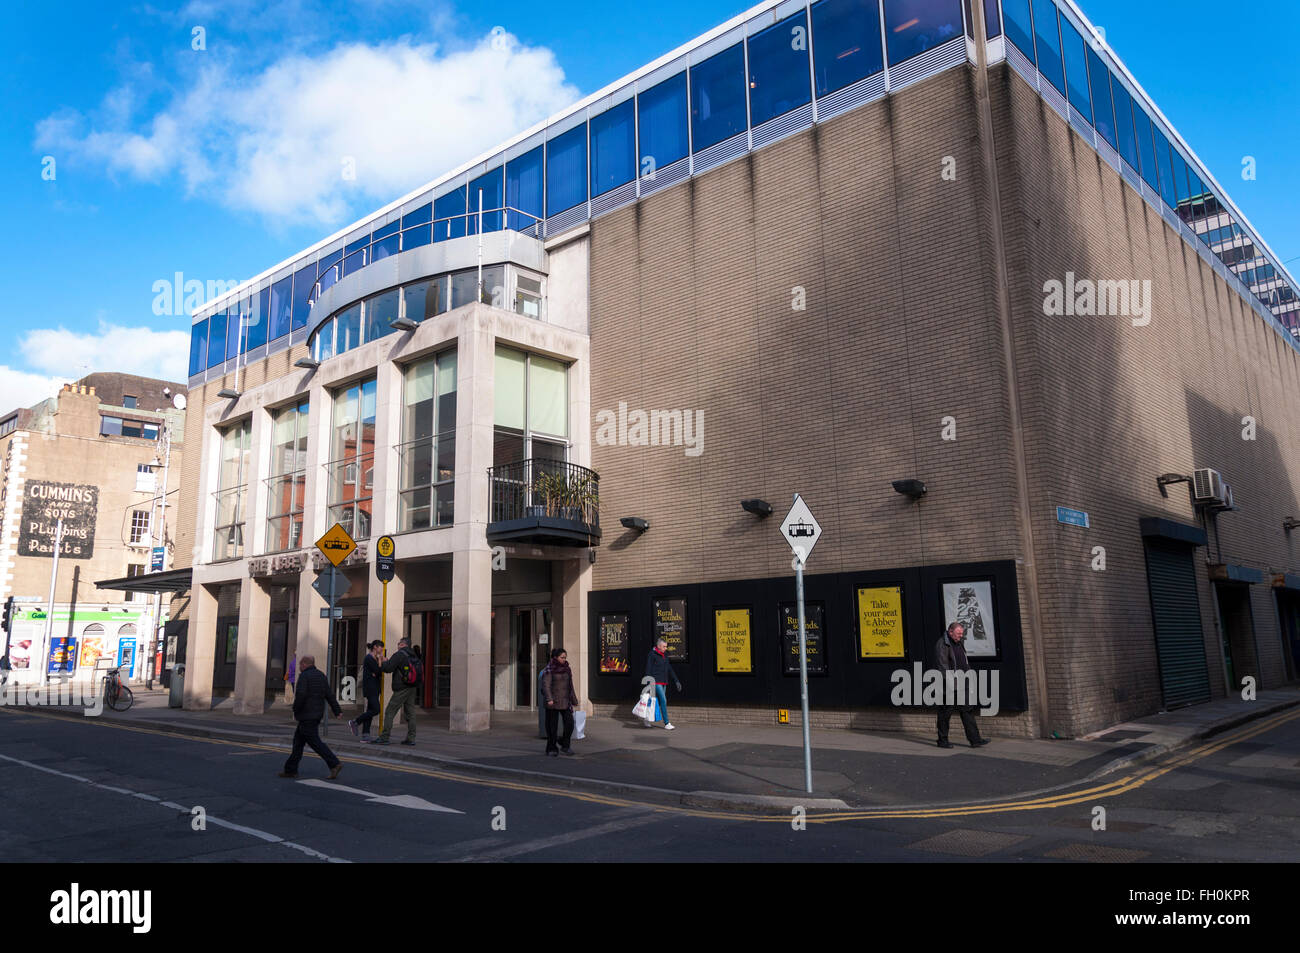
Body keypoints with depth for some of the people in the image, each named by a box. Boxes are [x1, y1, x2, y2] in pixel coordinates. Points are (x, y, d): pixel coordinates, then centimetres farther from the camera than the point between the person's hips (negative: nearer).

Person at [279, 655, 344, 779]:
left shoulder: (304, 676, -12)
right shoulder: (321, 675, 12)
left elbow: (300, 694, -22)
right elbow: (329, 694, 9)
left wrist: (296, 710, -7)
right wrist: (337, 710, 6)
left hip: (307, 715, -9)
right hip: (317, 714, 9)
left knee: (314, 742, -8)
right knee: (299, 740, 16)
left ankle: (335, 764, -15)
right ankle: (291, 769, 20)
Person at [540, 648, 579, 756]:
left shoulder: (567, 669, 12)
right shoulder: (549, 670, -6)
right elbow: (546, 685, -14)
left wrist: (574, 700, 19)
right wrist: (549, 699, -25)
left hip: (565, 702, 5)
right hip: (553, 702, -5)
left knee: (569, 723, -5)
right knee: (552, 726, 1)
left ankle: (565, 745, 13)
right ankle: (552, 749, 13)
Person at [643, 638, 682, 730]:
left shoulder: (665, 655, 13)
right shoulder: (652, 655, -8)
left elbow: (670, 669, 17)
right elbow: (648, 670, -10)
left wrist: (676, 681, 11)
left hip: (664, 683, 7)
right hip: (656, 682, -7)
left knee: (659, 702, 9)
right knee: (663, 701, -12)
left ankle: (648, 718, 25)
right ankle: (666, 723, -7)